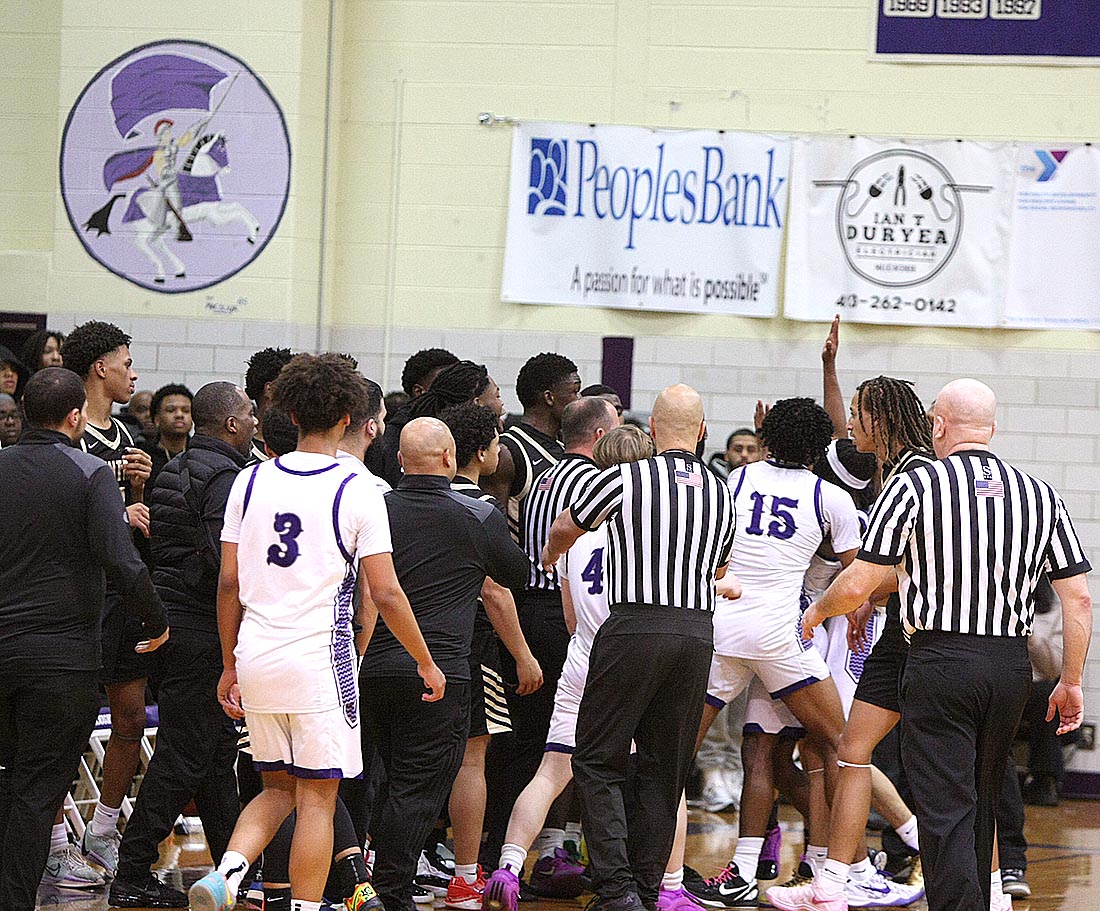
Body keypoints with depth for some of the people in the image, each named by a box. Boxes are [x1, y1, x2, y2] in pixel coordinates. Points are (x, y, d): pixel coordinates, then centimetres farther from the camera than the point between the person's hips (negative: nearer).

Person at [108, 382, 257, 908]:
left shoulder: (173, 472, 14)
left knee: (216, 748, 16)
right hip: (203, 632, -10)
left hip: (169, 622, 10)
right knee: (183, 757, -5)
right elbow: (226, 559, -25)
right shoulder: (223, 477, -15)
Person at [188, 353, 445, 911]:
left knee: (277, 788, 18)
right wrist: (426, 663, 5)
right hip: (319, 661, -4)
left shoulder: (251, 481, 4)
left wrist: (229, 666, 16)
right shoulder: (357, 492, -7)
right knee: (316, 798, 4)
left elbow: (229, 583, 6)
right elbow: (386, 596, -7)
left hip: (257, 661, 4)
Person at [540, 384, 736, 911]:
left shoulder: (623, 480, -2)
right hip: (697, 634, 4)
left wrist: (549, 558, 41)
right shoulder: (721, 495, 12)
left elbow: (565, 529, 17)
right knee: (664, 769, 11)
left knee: (598, 761, 2)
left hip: (634, 626, -4)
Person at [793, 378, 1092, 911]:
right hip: (1012, 666, 5)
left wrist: (817, 611, 15)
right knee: (980, 803, 18)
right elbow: (1078, 598, 4)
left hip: (940, 661, -5)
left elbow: (857, 586, -6)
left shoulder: (914, 485, -6)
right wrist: (1070, 683, 13)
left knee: (946, 811, -4)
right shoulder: (1041, 495, 7)